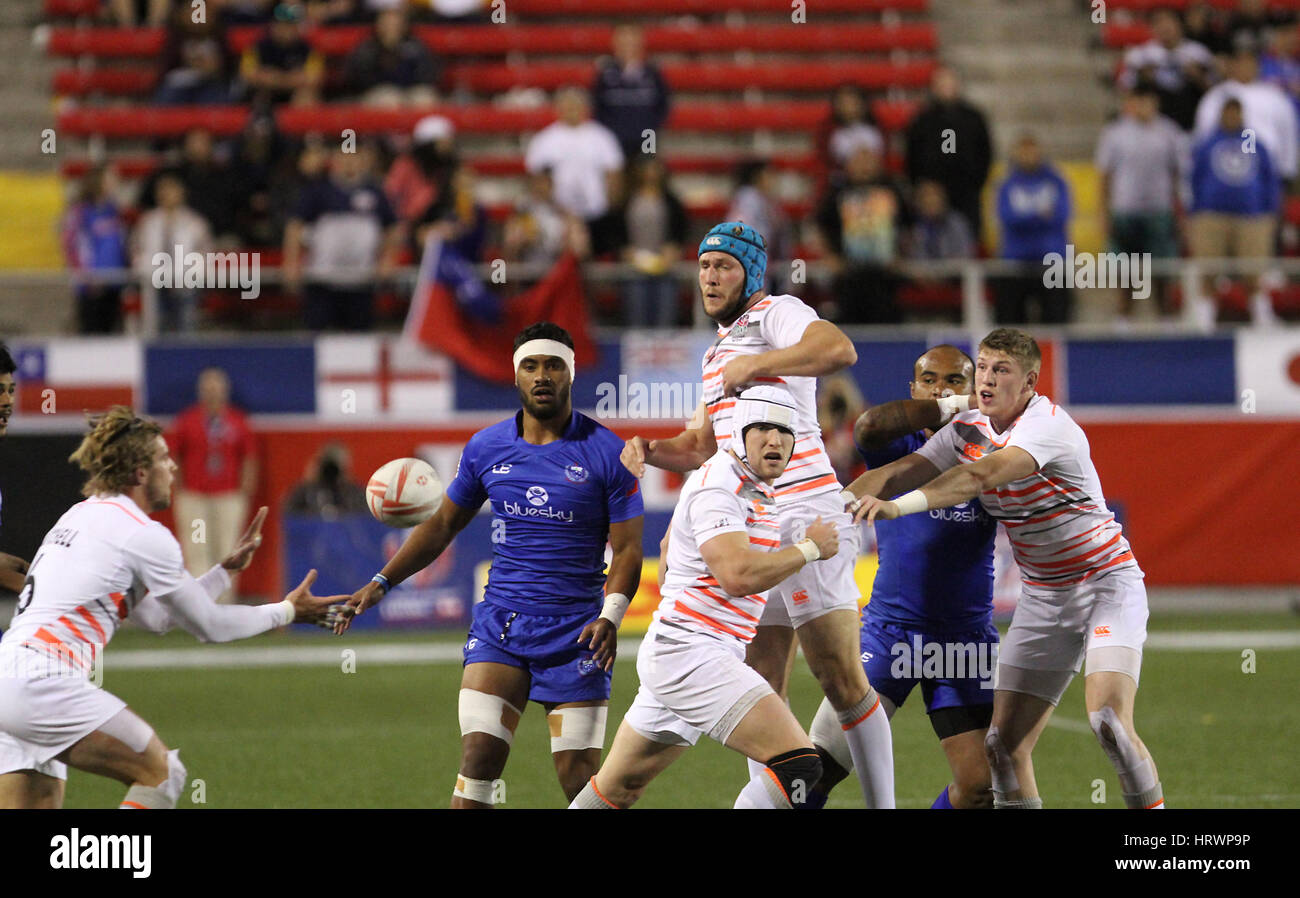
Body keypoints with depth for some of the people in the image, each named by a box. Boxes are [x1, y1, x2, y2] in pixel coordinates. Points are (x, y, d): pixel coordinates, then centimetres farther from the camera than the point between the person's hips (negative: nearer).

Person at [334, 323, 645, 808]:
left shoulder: (606, 453, -4)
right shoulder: (486, 448, 5)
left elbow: (627, 548, -3)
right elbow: (442, 524, 17)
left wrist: (610, 616, -19)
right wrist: (380, 583, 11)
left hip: (575, 631, -2)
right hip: (499, 622, 2)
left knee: (580, 779, -4)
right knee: (478, 757, -11)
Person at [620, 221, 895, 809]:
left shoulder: (776, 314, -4)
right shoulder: (718, 350, 24)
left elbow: (839, 350, -25)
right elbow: (702, 447, 29)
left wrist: (755, 363, -19)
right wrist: (648, 450, 10)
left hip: (803, 510, -9)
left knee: (839, 676, -10)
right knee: (761, 686, 7)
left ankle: (882, 806, -6)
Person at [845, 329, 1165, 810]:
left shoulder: (1047, 424, -21)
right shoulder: (967, 429, 1)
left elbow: (980, 475, -37)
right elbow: (899, 471, -5)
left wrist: (899, 505, -49)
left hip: (1107, 584, -7)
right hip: (1042, 597, 7)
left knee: (1108, 720, -25)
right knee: (1004, 744, -3)